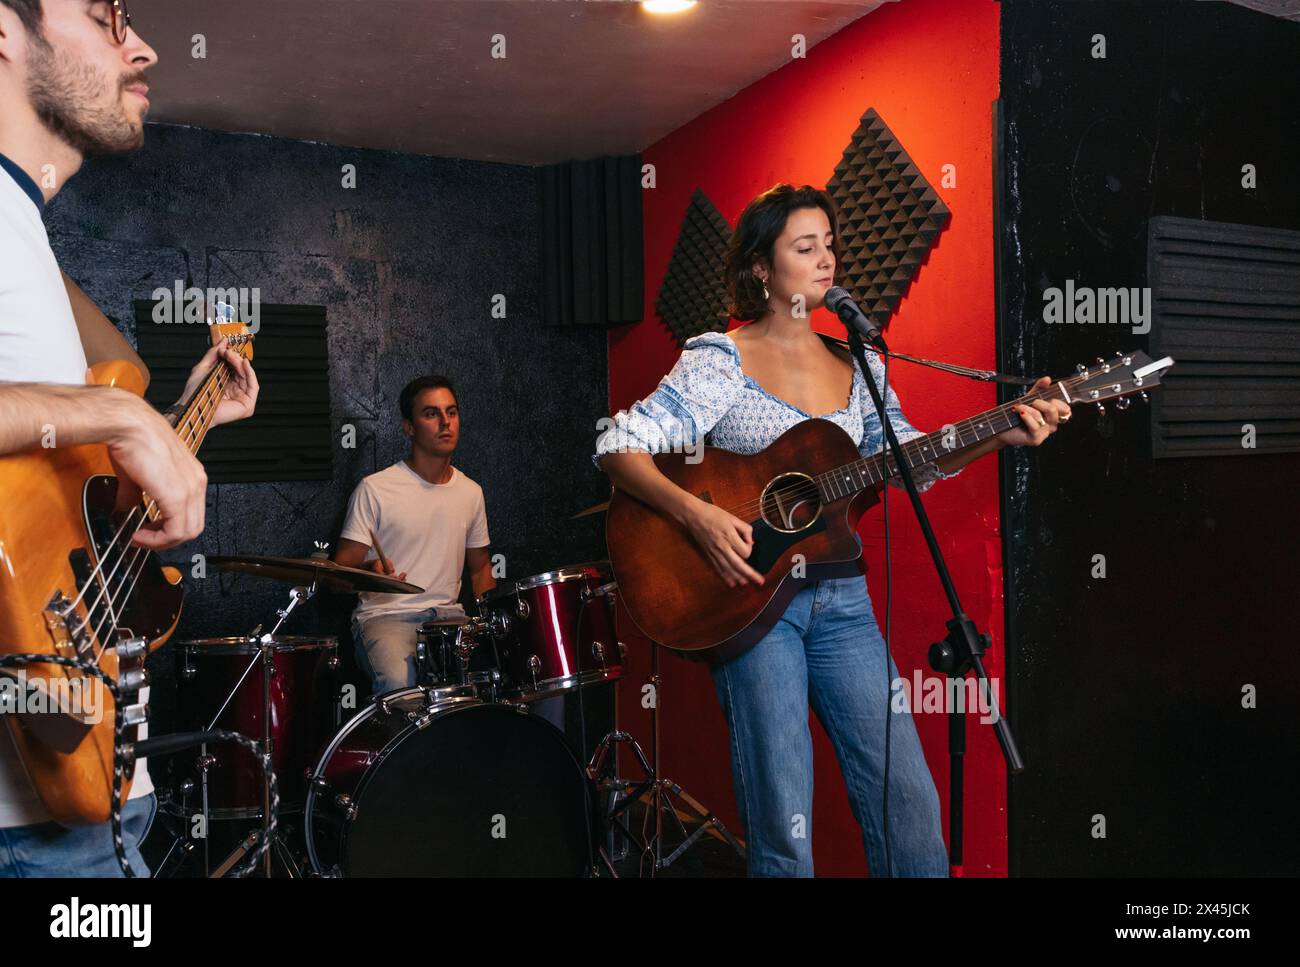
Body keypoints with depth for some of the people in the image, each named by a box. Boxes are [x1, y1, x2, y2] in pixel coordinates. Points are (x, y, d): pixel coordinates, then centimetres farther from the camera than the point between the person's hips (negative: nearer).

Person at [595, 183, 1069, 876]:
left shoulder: (858, 368, 13)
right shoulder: (721, 360, -3)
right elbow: (618, 447, -9)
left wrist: (998, 437, -11)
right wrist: (697, 514, -24)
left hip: (840, 600, 5)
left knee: (911, 805, 2)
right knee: (784, 829, -4)